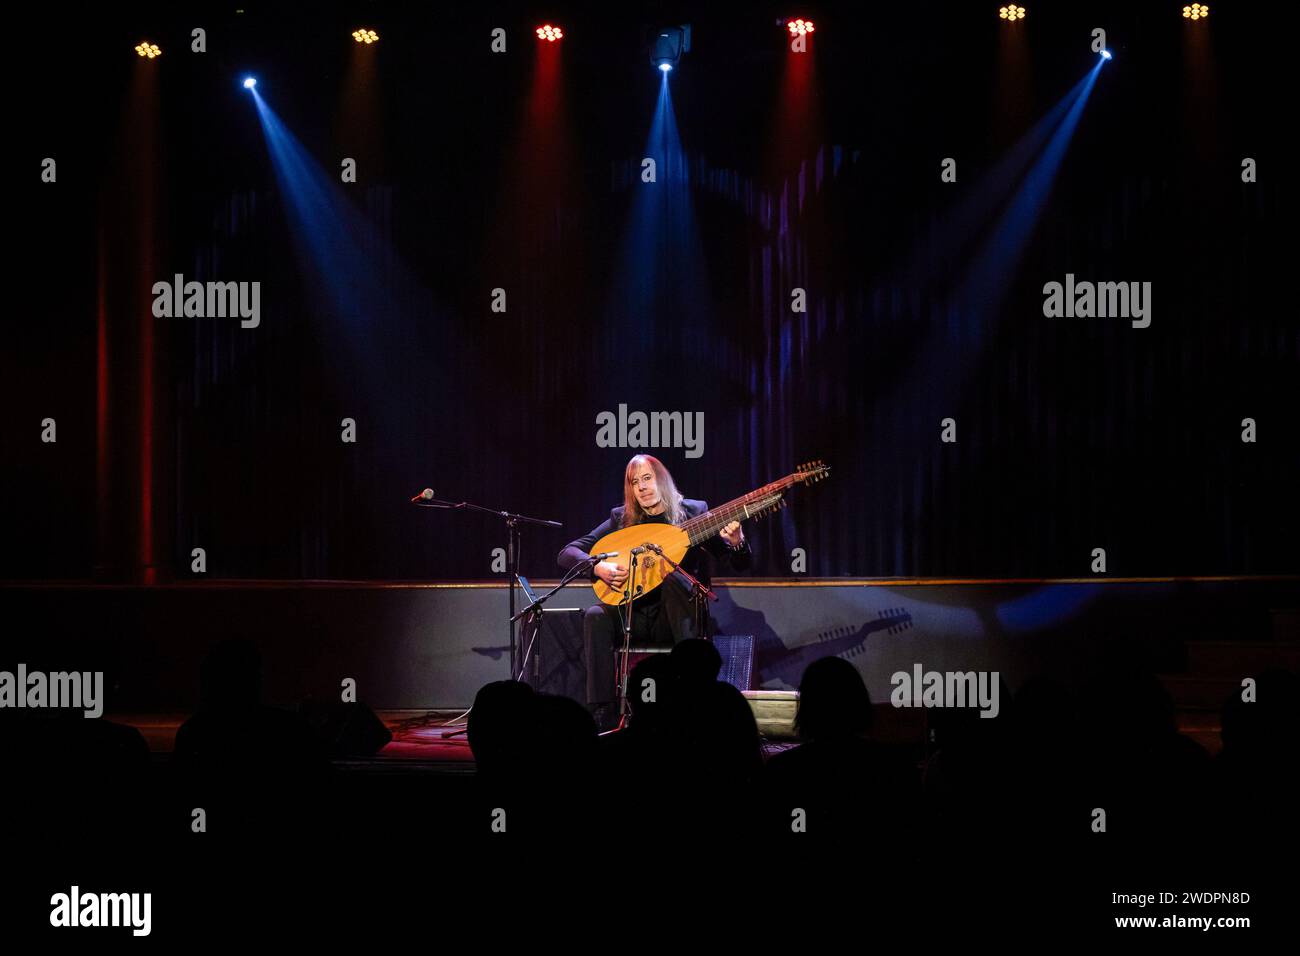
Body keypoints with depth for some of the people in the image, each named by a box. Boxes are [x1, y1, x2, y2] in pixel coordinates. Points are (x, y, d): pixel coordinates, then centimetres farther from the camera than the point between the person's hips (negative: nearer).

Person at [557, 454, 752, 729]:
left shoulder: (693, 512, 1)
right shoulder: (621, 519, 6)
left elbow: (742, 565, -2)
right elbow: (566, 554, 2)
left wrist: (736, 542, -26)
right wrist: (598, 567, -18)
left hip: (678, 619, -2)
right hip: (634, 617, 2)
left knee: (672, 578, -32)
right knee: (595, 617, -28)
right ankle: (602, 715, -30)